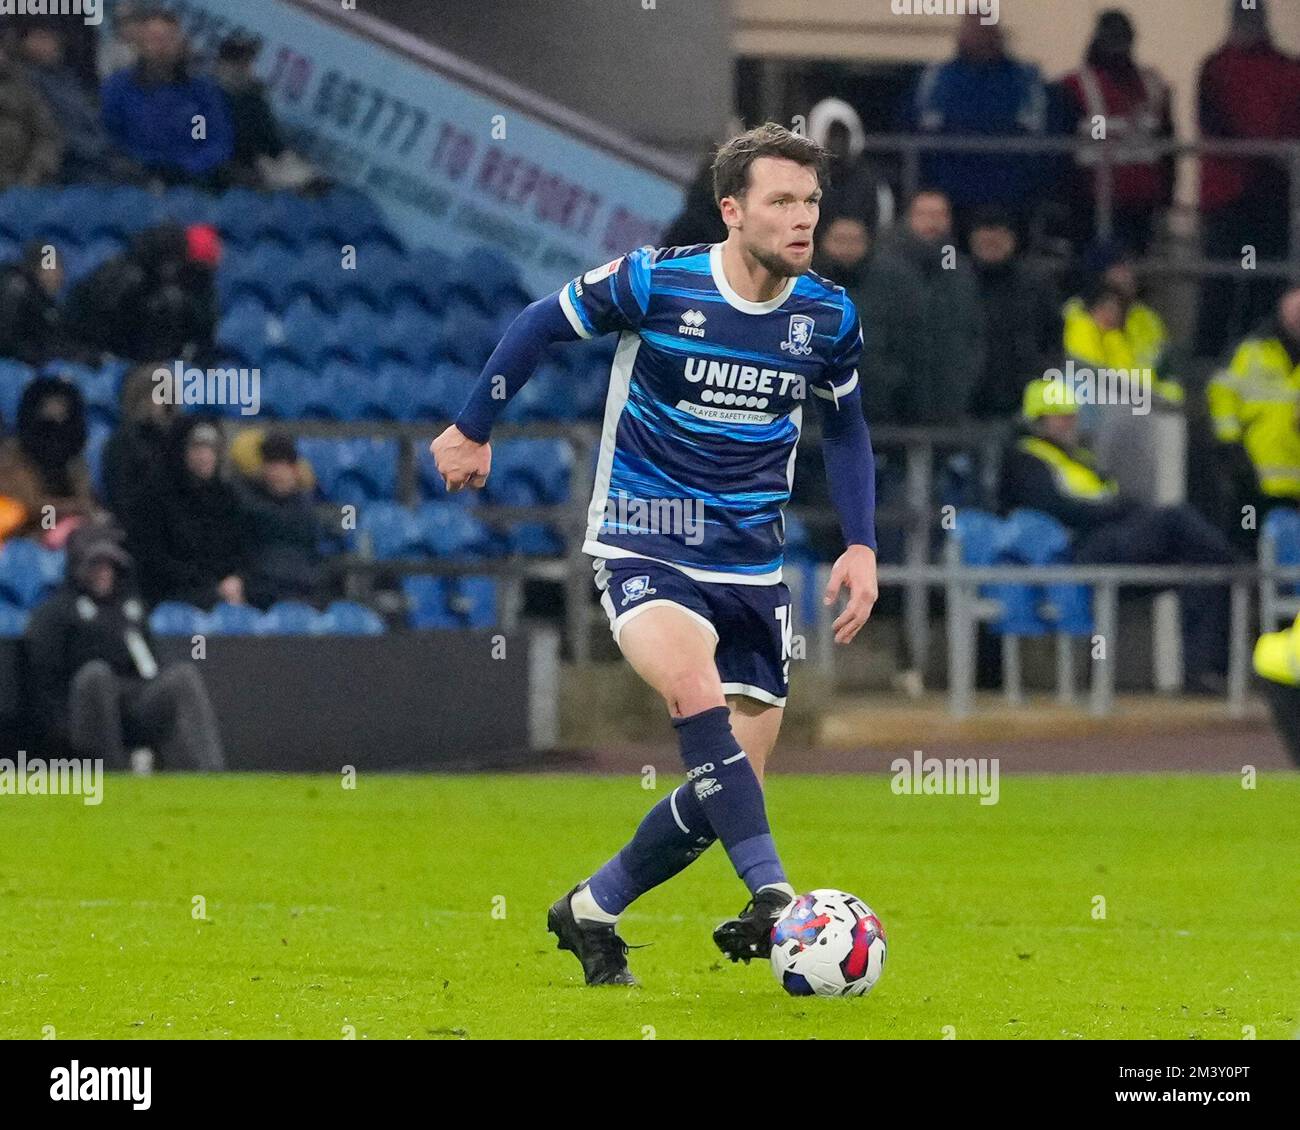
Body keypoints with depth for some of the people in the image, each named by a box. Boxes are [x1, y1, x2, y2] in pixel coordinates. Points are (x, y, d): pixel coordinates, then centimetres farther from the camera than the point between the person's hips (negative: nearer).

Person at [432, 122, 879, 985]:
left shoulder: (829, 317, -2)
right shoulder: (655, 282, -13)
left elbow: (845, 428, 16)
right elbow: (541, 325, 4)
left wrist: (862, 545, 5)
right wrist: (473, 429, 11)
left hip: (753, 570, 4)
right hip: (644, 551, -4)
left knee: (727, 792, 1)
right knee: (696, 688, -35)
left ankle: (591, 914, 23)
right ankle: (772, 896, -39)